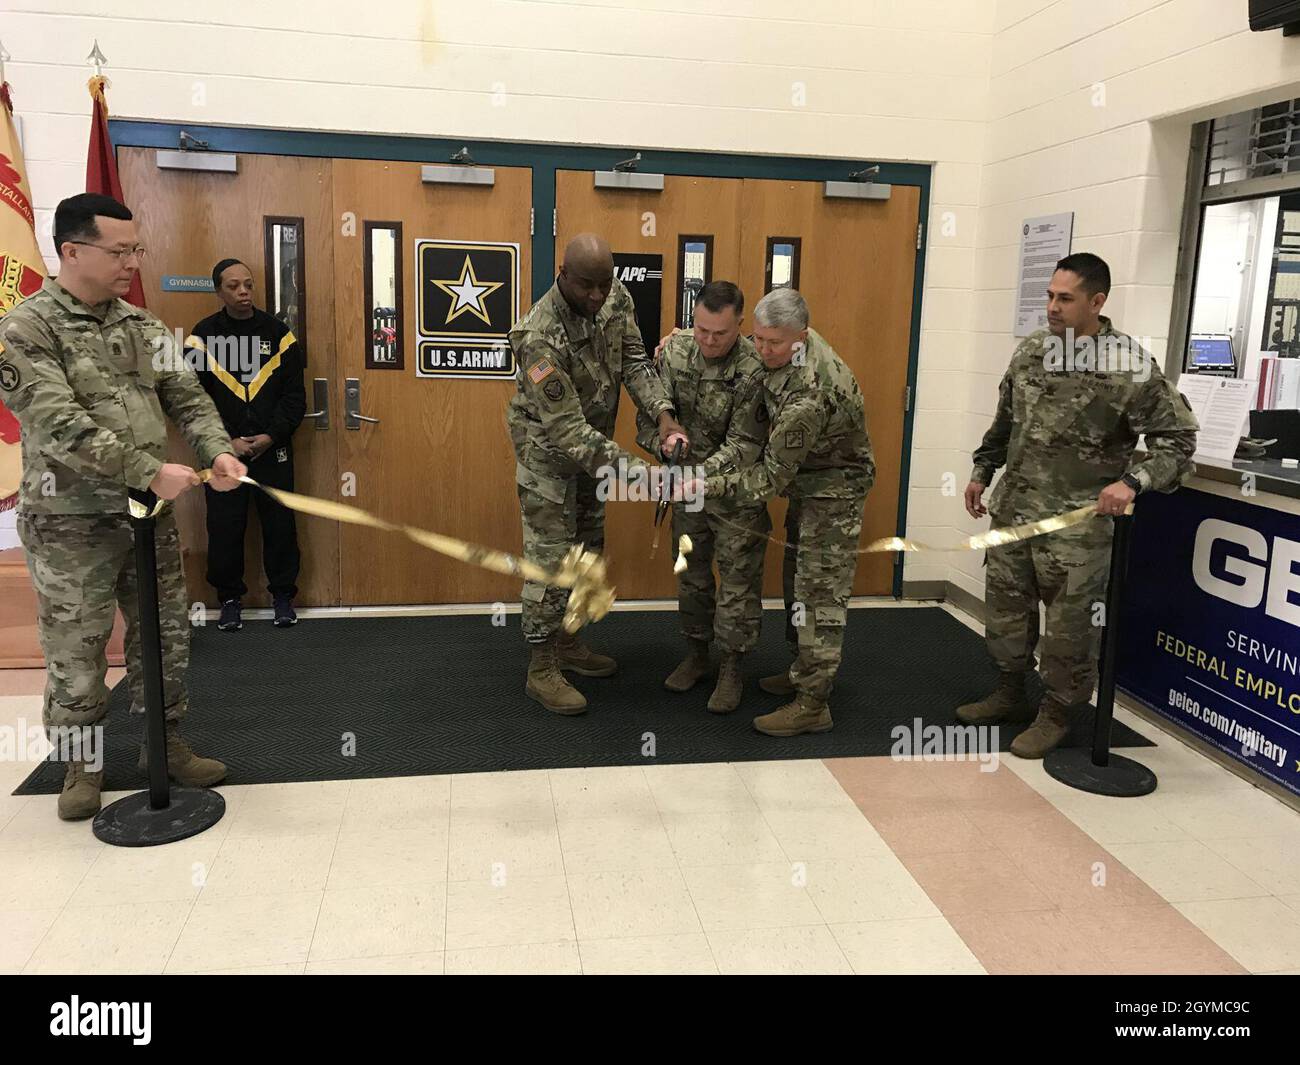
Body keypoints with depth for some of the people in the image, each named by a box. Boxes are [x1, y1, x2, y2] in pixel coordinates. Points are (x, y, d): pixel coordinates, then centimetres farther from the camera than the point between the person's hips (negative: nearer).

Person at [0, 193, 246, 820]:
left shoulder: (140, 324, 8)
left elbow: (186, 396, 4)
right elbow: (61, 427, -21)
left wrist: (217, 450, -15)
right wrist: (150, 471, -25)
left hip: (149, 512, 6)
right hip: (71, 524, -5)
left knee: (166, 638, 14)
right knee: (76, 652, 7)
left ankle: (166, 746, 31)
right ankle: (81, 765, 26)